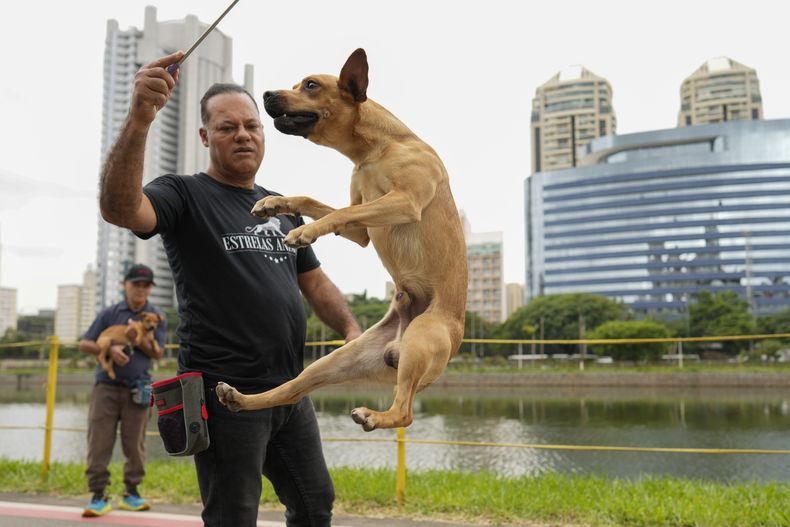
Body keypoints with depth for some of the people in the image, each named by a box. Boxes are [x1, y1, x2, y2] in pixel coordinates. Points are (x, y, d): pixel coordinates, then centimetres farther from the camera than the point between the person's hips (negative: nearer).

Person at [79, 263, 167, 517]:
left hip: (137, 388, 0)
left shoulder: (156, 317, 5)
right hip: (107, 385, 0)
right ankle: (99, 495, 2)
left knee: (134, 444, 5)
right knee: (99, 441, -4)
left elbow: (157, 352, 0)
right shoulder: (110, 313, 5)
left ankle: (131, 493, 18)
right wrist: (110, 349, -14)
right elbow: (85, 344, 4)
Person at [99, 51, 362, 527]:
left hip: (291, 390, 7)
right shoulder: (186, 196, -5)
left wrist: (351, 329, 1)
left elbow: (315, 282, 18)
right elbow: (119, 208, -26)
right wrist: (140, 120, -39)